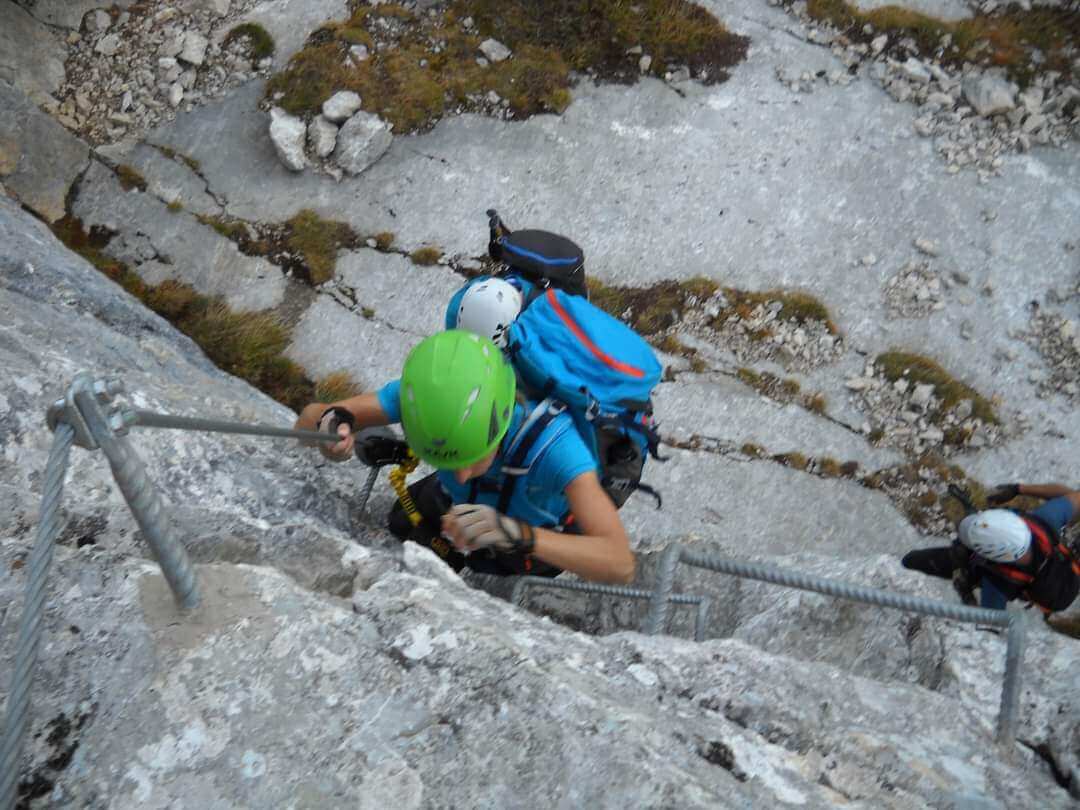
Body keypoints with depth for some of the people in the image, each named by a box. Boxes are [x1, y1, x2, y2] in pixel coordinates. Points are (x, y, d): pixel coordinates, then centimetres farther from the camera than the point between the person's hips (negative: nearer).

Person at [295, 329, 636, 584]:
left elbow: (620, 564, -53)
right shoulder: (427, 388, -38)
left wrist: (519, 535, -69)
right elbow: (309, 420, -28)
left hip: (544, 532, -2)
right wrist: (329, 421, -53)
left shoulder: (553, 440, -48)